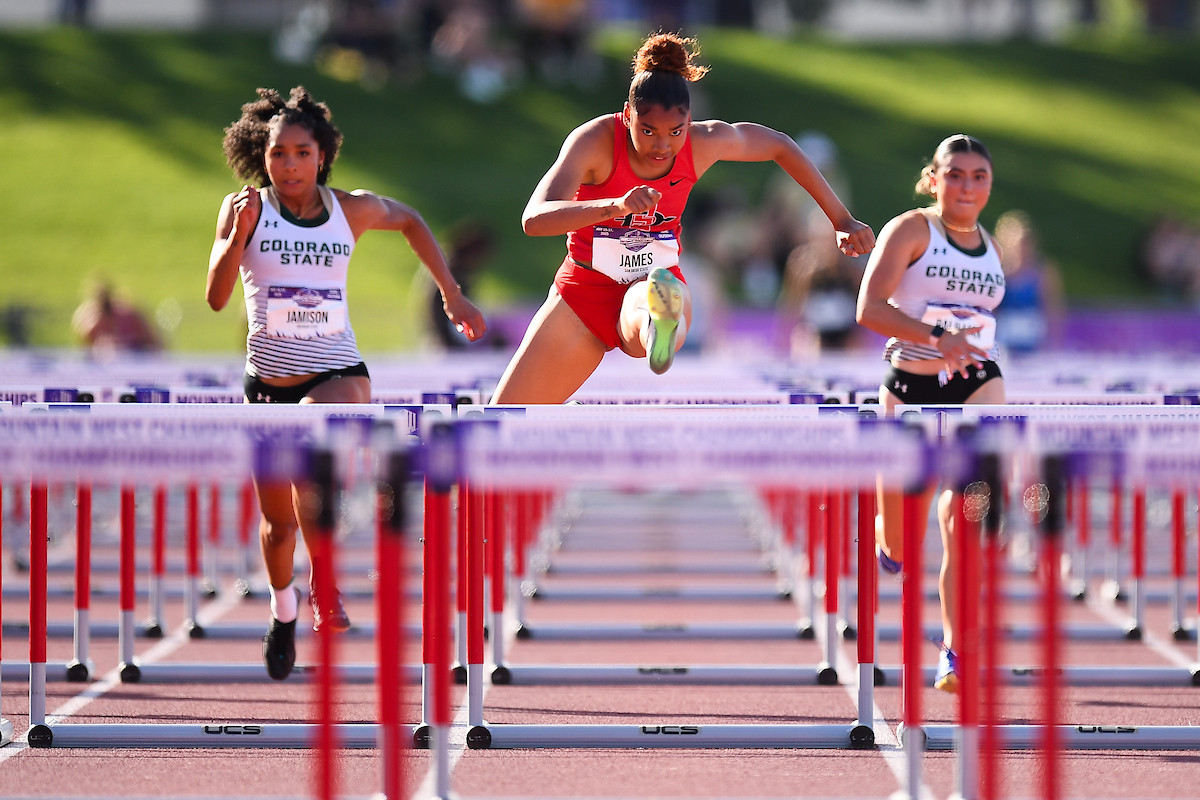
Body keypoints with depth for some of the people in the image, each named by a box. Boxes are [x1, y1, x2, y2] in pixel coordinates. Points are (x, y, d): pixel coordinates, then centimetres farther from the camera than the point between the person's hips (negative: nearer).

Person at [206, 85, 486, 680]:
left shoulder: (351, 210, -2)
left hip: (338, 374, -1)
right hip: (268, 381, 1)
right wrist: (239, 235, -28)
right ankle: (283, 613, 41)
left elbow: (410, 221, 20)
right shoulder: (244, 209, -5)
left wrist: (451, 294, 19)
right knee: (279, 522, 10)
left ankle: (325, 586, -25)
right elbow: (216, 297, -14)